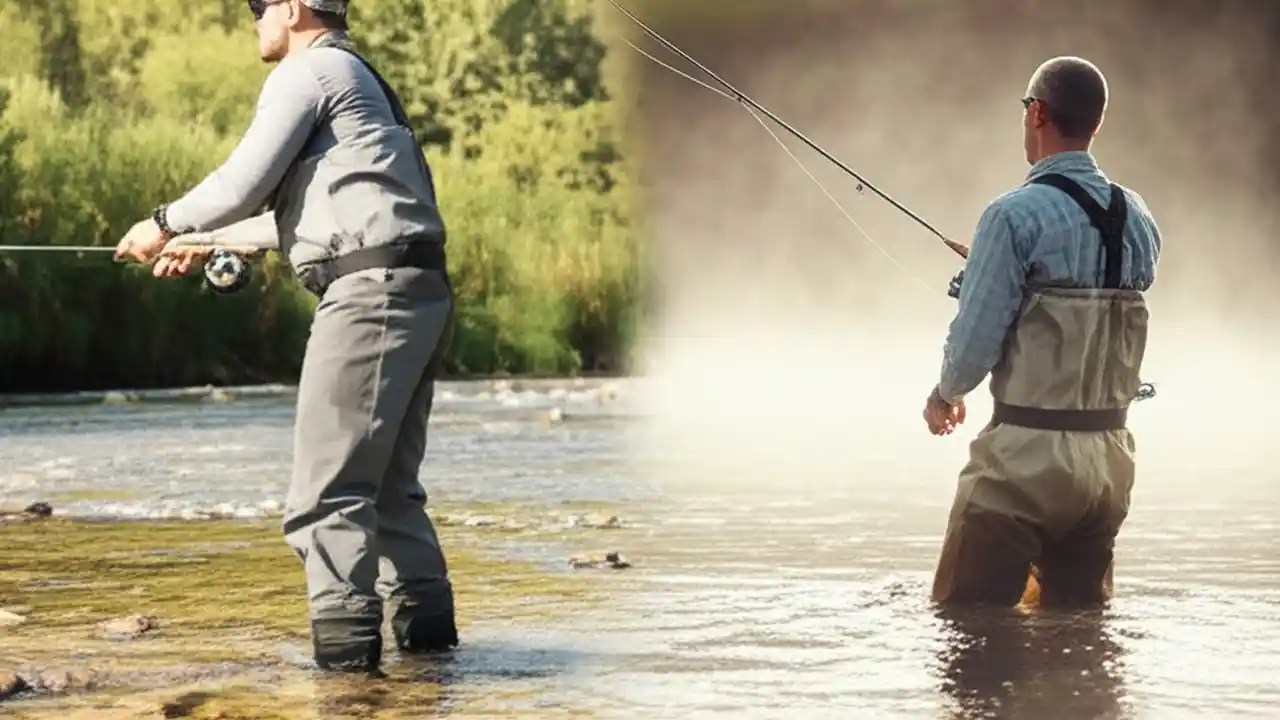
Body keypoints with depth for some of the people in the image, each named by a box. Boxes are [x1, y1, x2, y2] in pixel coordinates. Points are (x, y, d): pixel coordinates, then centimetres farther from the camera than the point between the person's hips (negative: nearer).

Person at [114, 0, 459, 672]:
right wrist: (206, 241, 39)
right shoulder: (356, 78, 27)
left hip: (371, 290, -10)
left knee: (327, 489, -12)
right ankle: (424, 621, 17)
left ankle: (344, 640, -18)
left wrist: (167, 224, 11)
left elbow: (243, 183, -6)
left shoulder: (308, 72, -3)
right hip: (420, 289, 10)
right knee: (388, 482, 16)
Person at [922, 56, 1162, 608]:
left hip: (1026, 456, -6)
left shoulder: (1017, 215, -14)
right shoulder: (1138, 220, 6)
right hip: (1110, 457, 7)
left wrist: (946, 394, 8)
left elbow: (976, 339, -13)